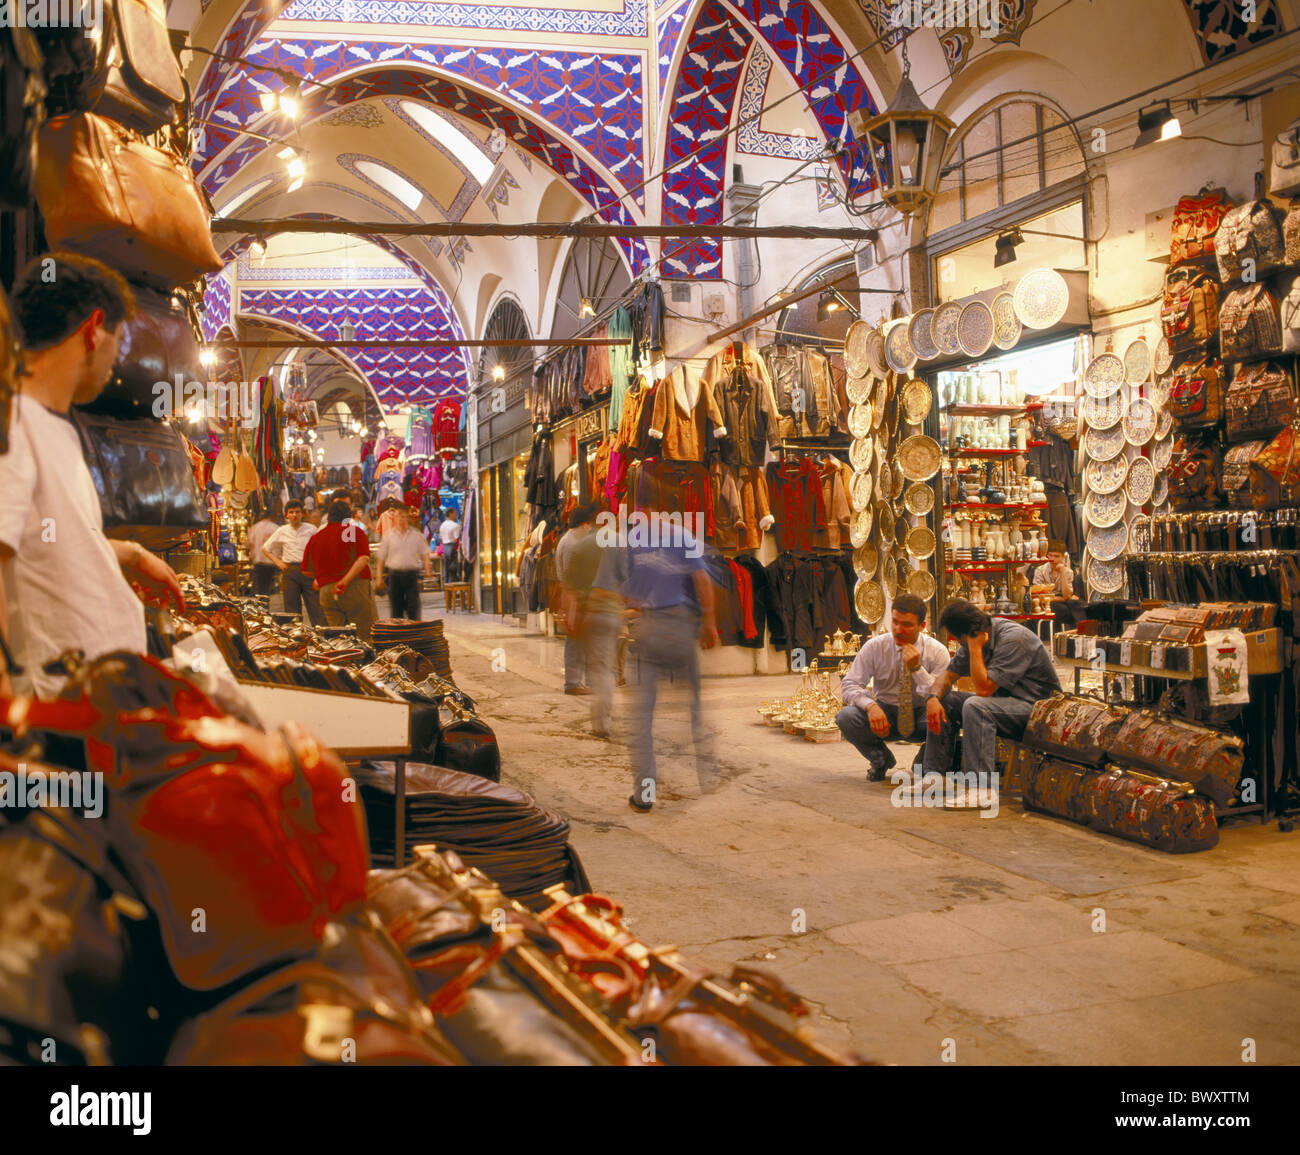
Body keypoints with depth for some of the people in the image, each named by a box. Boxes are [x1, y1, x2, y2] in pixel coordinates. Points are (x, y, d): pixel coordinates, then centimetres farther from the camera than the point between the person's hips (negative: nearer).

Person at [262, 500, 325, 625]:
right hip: (290, 571, 2)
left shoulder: (311, 529, 4)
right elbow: (265, 549, 19)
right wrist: (277, 562, 8)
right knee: (292, 608, 3)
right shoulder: (282, 531, 9)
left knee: (315, 605, -7)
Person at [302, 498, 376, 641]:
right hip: (355, 588, -4)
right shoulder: (355, 532, 1)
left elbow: (306, 570, 19)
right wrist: (345, 580, -19)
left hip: (326, 592, 4)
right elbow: (364, 559, -15)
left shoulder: (315, 537, 12)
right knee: (366, 636, -1)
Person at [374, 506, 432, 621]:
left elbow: (424, 553, 8)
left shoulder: (417, 535, 7)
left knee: (413, 606, -3)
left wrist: (427, 569, -9)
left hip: (412, 573, 0)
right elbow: (380, 557, 7)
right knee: (396, 607, 6)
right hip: (395, 573, 0)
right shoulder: (389, 535, 5)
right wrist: (379, 576, 1)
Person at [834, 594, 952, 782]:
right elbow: (850, 685, -12)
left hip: (920, 716, -1)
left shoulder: (937, 652, -11)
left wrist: (916, 668, -31)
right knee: (845, 717, -28)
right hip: (885, 712, 1)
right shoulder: (875, 647, -9)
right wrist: (871, 705, -32)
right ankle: (880, 759, 3)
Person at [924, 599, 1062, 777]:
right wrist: (933, 697, -14)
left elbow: (983, 688, -27)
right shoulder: (979, 636, 4)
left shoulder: (1013, 638, -22)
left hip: (1035, 705, -9)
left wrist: (975, 647, -22)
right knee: (943, 700, 0)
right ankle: (936, 775, 1)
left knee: (975, 706, -32)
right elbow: (948, 675, 6)